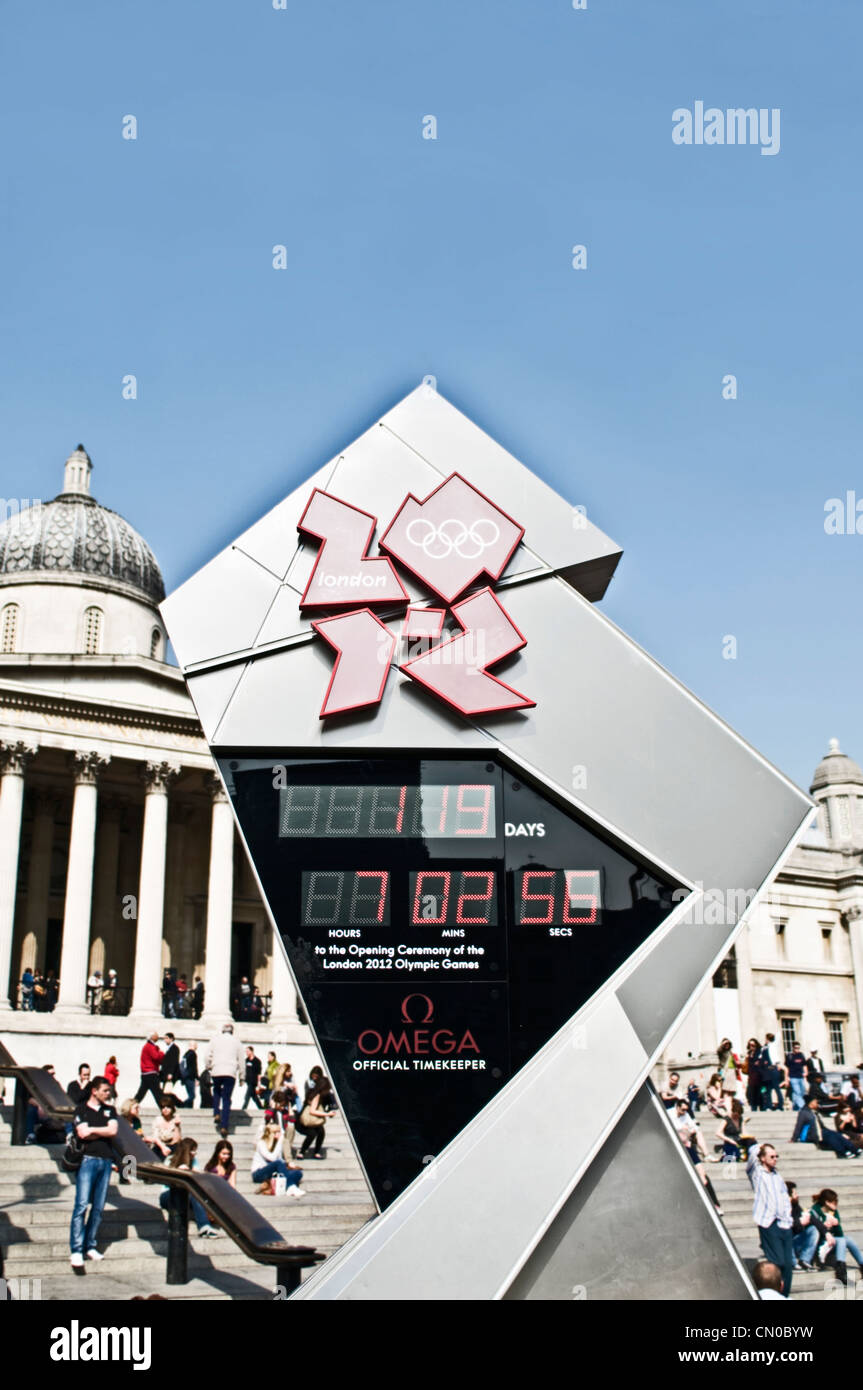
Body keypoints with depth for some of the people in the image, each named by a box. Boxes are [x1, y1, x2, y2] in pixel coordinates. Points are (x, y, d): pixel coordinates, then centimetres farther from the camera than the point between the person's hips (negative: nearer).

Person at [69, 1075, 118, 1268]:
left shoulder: (109, 1109, 16)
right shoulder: (81, 1109, 5)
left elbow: (113, 1131, 2)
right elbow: (83, 1133, -8)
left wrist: (92, 1130, -3)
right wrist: (103, 1132, -1)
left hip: (106, 1160, 4)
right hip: (88, 1159, -4)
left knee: (99, 1207, 4)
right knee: (82, 1204, -11)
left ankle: (90, 1246, 11)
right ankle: (76, 1250, -11)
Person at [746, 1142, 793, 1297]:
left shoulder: (777, 1174, 20)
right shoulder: (757, 1173, 1)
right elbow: (753, 1151, -11)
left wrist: (788, 1217, 12)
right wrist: (763, 1146, 8)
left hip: (784, 1223, 6)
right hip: (769, 1224, -6)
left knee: (788, 1262, 3)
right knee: (777, 1262, -10)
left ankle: (785, 1294, 13)